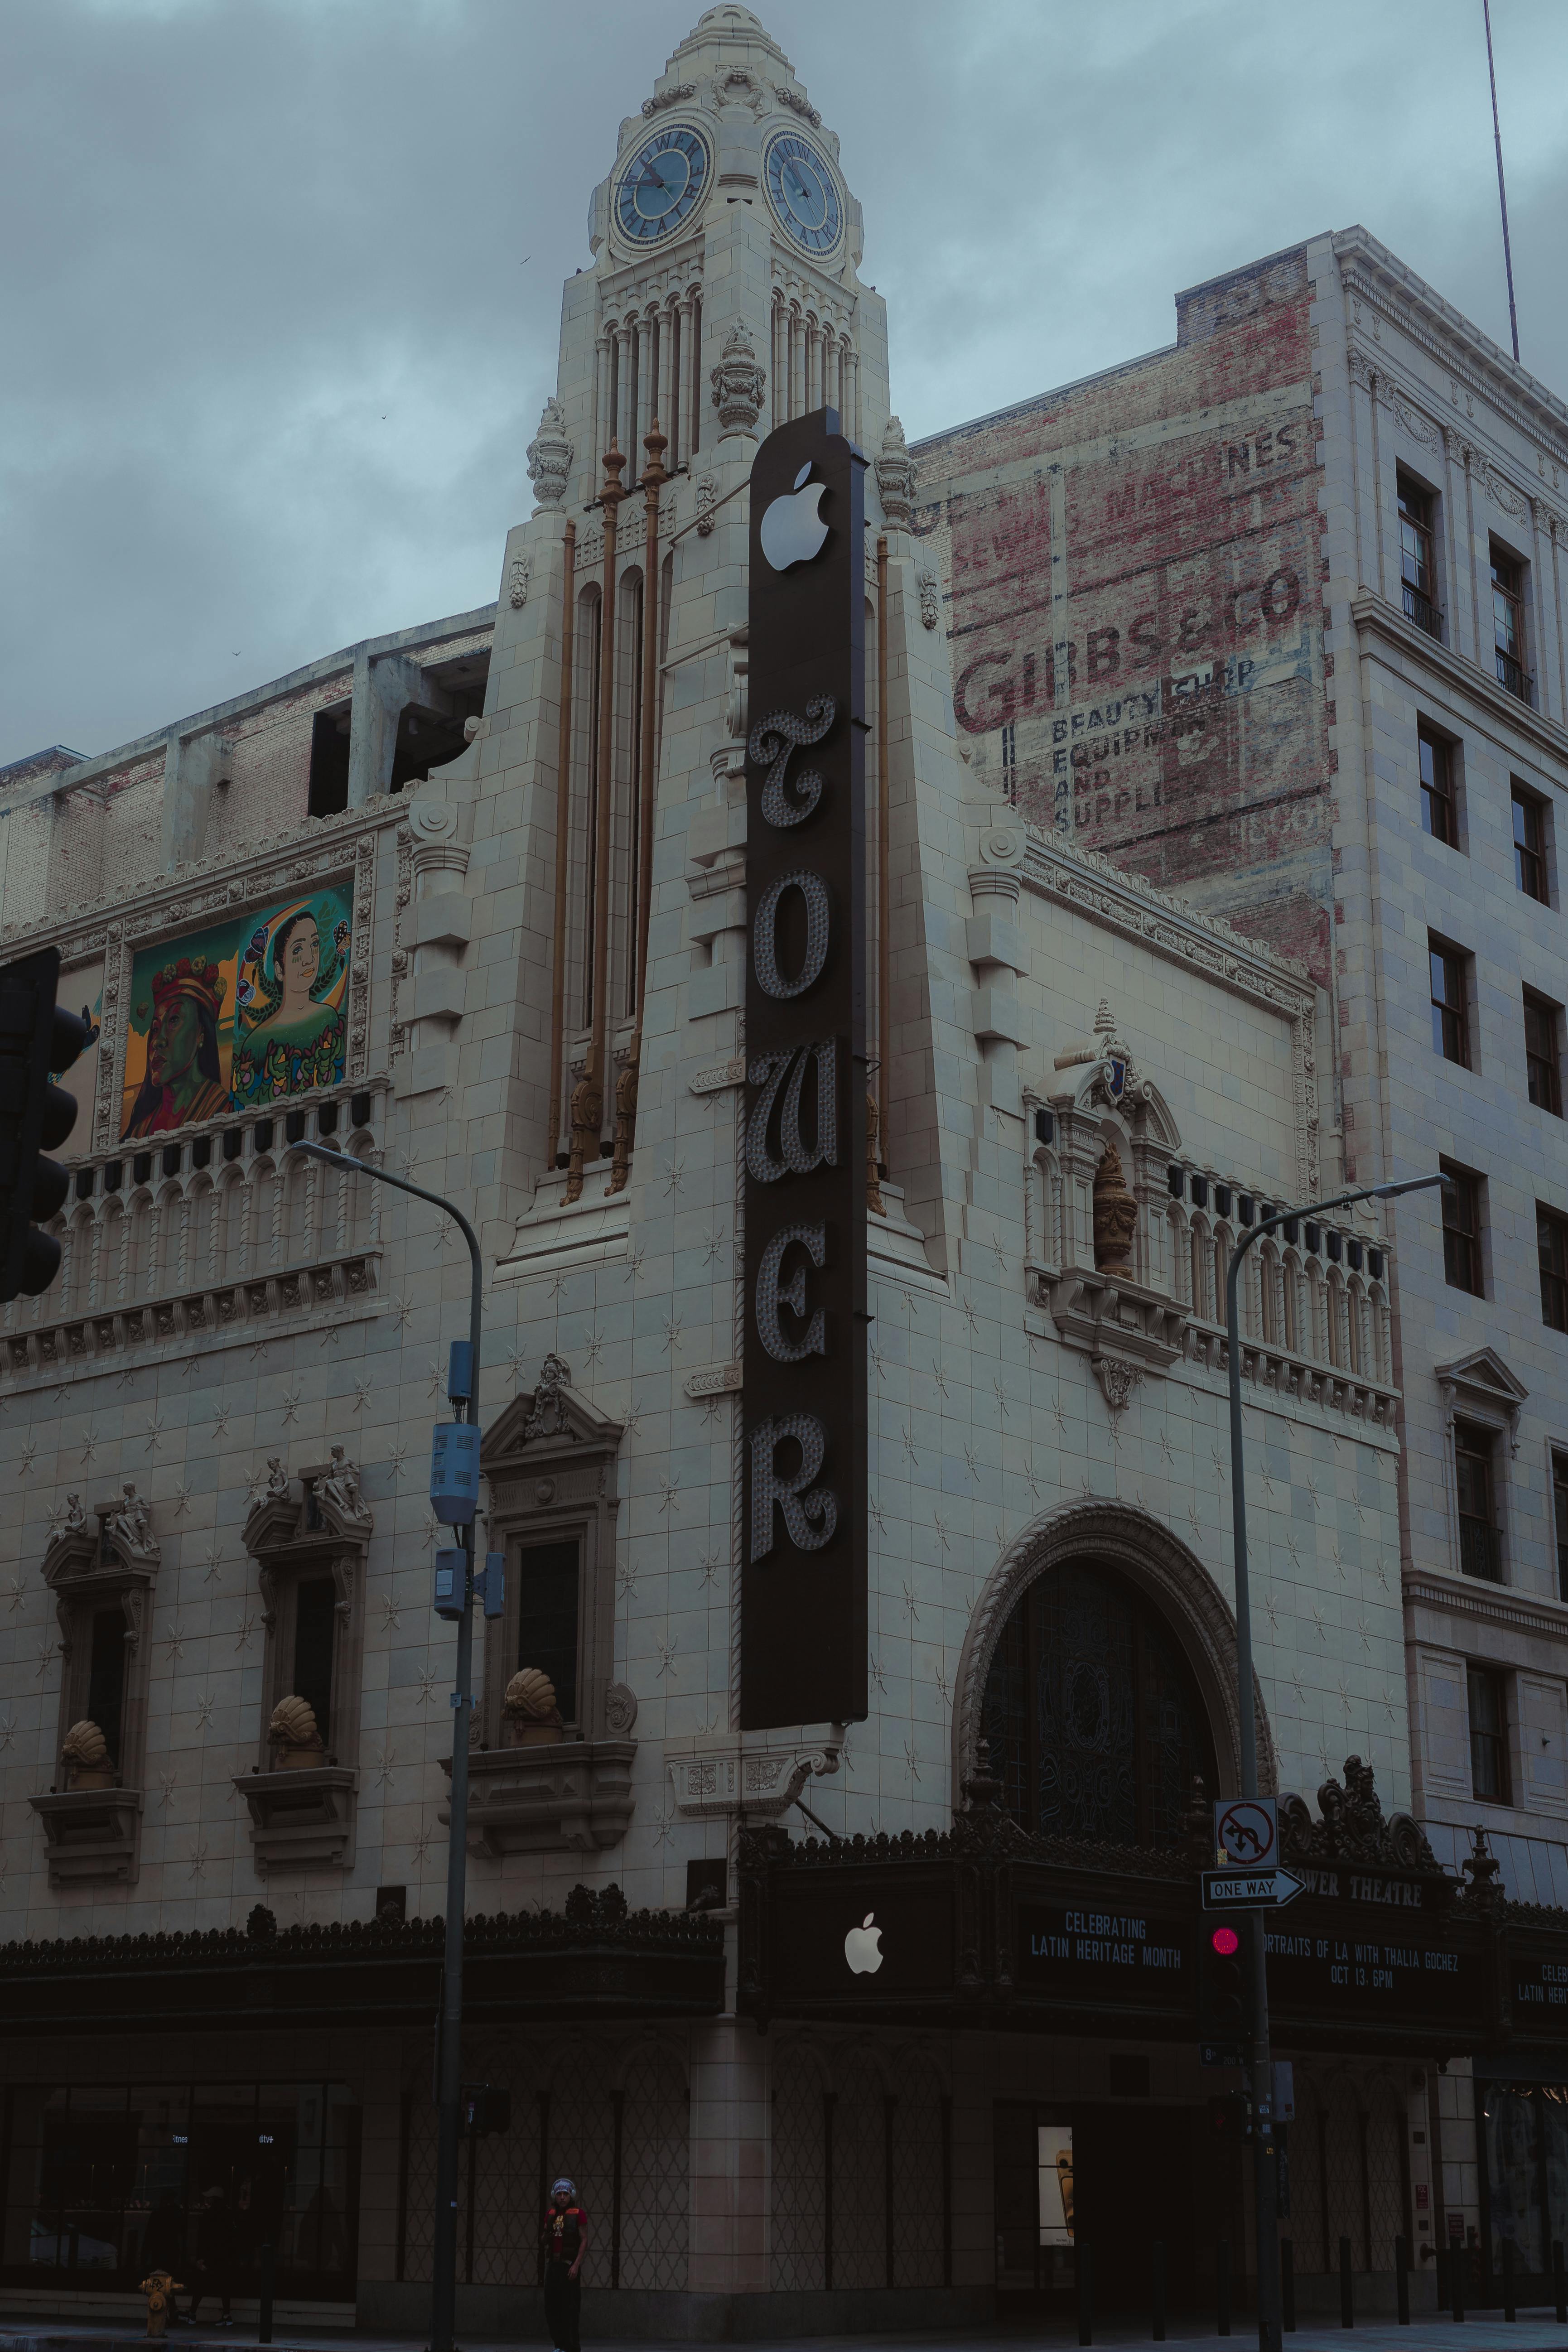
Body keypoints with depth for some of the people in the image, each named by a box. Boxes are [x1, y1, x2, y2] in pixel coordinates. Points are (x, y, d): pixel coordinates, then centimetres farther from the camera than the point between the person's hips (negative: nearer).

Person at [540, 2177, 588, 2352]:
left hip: (569, 2265, -6)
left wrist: (576, 2265, -16)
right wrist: (546, 2234, -6)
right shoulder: (550, 2213, 11)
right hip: (552, 2265, 6)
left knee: (571, 2308, -7)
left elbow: (584, 2241, -8)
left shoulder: (578, 2214, -5)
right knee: (551, 2306, 6)